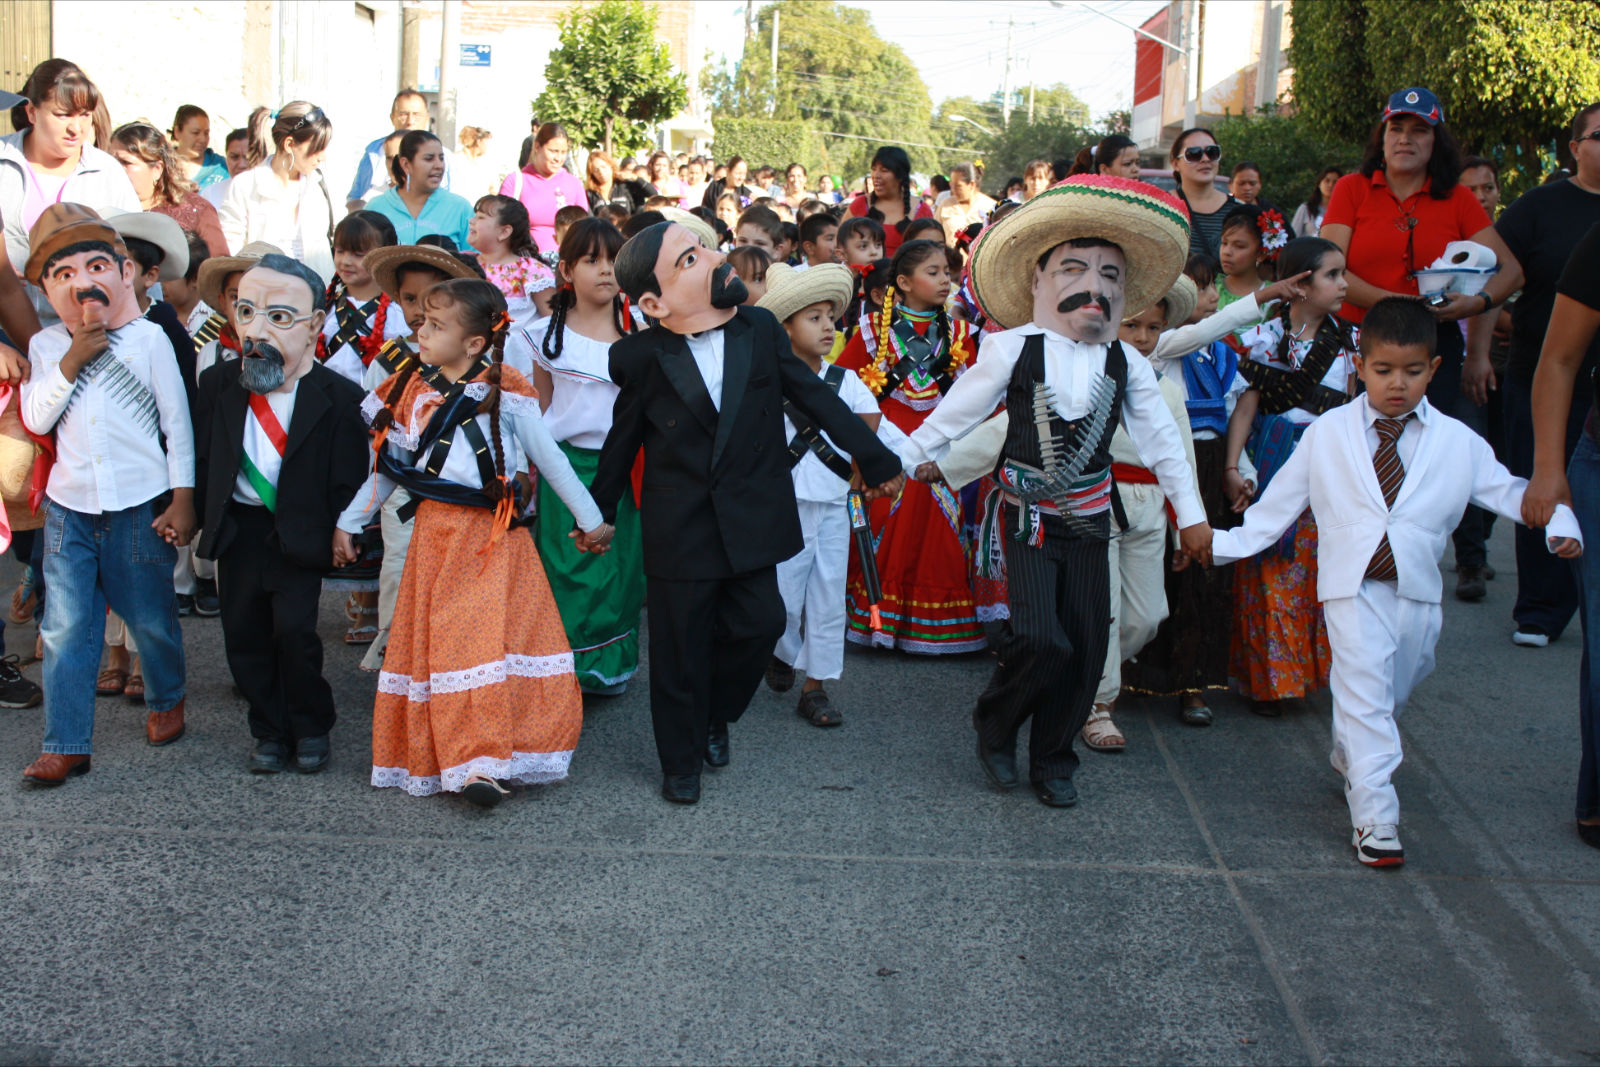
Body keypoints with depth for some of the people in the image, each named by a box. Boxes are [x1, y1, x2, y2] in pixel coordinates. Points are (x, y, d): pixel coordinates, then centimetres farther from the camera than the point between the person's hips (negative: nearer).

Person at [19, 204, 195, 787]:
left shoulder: (148, 338, -4)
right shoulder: (46, 346, 5)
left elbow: (177, 421, -2)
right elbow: (35, 418, -5)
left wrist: (183, 498, -5)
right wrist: (70, 363, -16)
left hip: (141, 504, -2)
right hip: (70, 506, 2)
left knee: (151, 619, 11)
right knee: (65, 629, 0)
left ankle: (166, 700, 38)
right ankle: (66, 744, 6)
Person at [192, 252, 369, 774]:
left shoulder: (339, 397, -10)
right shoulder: (218, 383, 2)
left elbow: (347, 480, -8)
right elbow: (202, 457, 7)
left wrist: (335, 536, -12)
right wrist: (210, 519, 2)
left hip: (299, 534, -4)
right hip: (238, 530, 4)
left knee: (294, 630, -9)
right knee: (244, 634, 8)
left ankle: (311, 728, 14)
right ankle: (270, 732, 25)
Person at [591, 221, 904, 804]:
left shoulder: (760, 329, -5)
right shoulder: (641, 356, -12)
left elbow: (815, 397, 5)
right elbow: (622, 440, 2)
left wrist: (876, 459, 10)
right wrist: (598, 511, 12)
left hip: (752, 517, 3)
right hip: (679, 530, -2)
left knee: (759, 623, 4)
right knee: (680, 646, 6)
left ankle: (715, 715, 35)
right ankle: (681, 762, 27)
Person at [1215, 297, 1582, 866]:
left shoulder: (1457, 441, 7)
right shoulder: (1327, 434, 6)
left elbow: (1506, 490, 8)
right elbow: (1279, 501, 11)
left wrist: (1558, 522, -9)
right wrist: (1226, 542, 7)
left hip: (1417, 590, 3)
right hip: (1352, 585, -3)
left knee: (1392, 693, 15)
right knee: (1364, 693, -12)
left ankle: (1351, 760, 43)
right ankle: (1373, 815, -11)